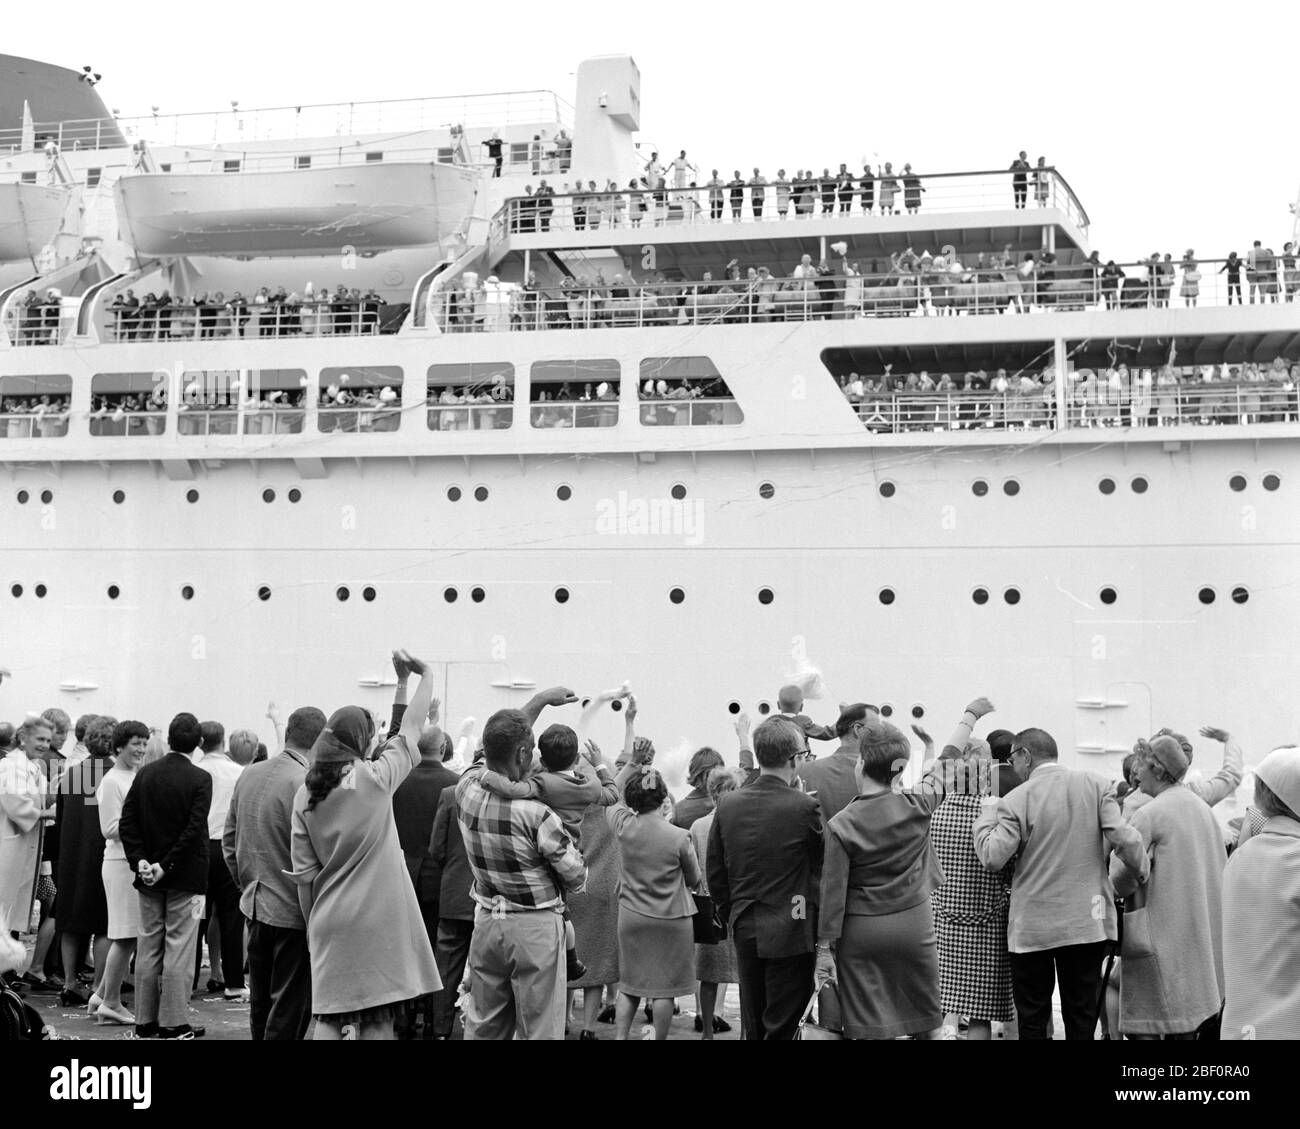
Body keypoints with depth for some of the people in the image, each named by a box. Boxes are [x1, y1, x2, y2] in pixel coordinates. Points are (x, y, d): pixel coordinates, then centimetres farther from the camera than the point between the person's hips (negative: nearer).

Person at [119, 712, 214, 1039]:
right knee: (179, 948, 0)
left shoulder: (144, 774, 3)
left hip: (149, 876, 5)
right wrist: (167, 865, -14)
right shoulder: (200, 779, -12)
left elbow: (127, 823, 0)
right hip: (186, 877, -5)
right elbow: (194, 829, -18)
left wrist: (140, 860, -3)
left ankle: (145, 1022, 17)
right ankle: (174, 1023, 2)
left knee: (148, 947, 11)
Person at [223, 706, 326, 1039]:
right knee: (289, 1011, 2)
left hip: (255, 908, 7)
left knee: (260, 1005, 19)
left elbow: (228, 842, 12)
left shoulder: (249, 774, 3)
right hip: (293, 912, -7)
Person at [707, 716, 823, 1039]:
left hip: (744, 931, 5)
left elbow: (715, 874, 6)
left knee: (753, 1027, 15)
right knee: (784, 1027, 2)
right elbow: (824, 865, -3)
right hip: (789, 933, -5)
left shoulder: (727, 805, 0)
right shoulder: (804, 807, -15)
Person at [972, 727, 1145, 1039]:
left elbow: (992, 859, -13)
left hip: (1033, 927, -3)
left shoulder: (1016, 800, -10)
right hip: (1088, 921, 3)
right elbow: (1125, 839, -7)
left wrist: (988, 813, 1)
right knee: (1082, 1017, 10)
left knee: (1032, 1020, 7)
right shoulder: (1095, 785, 0)